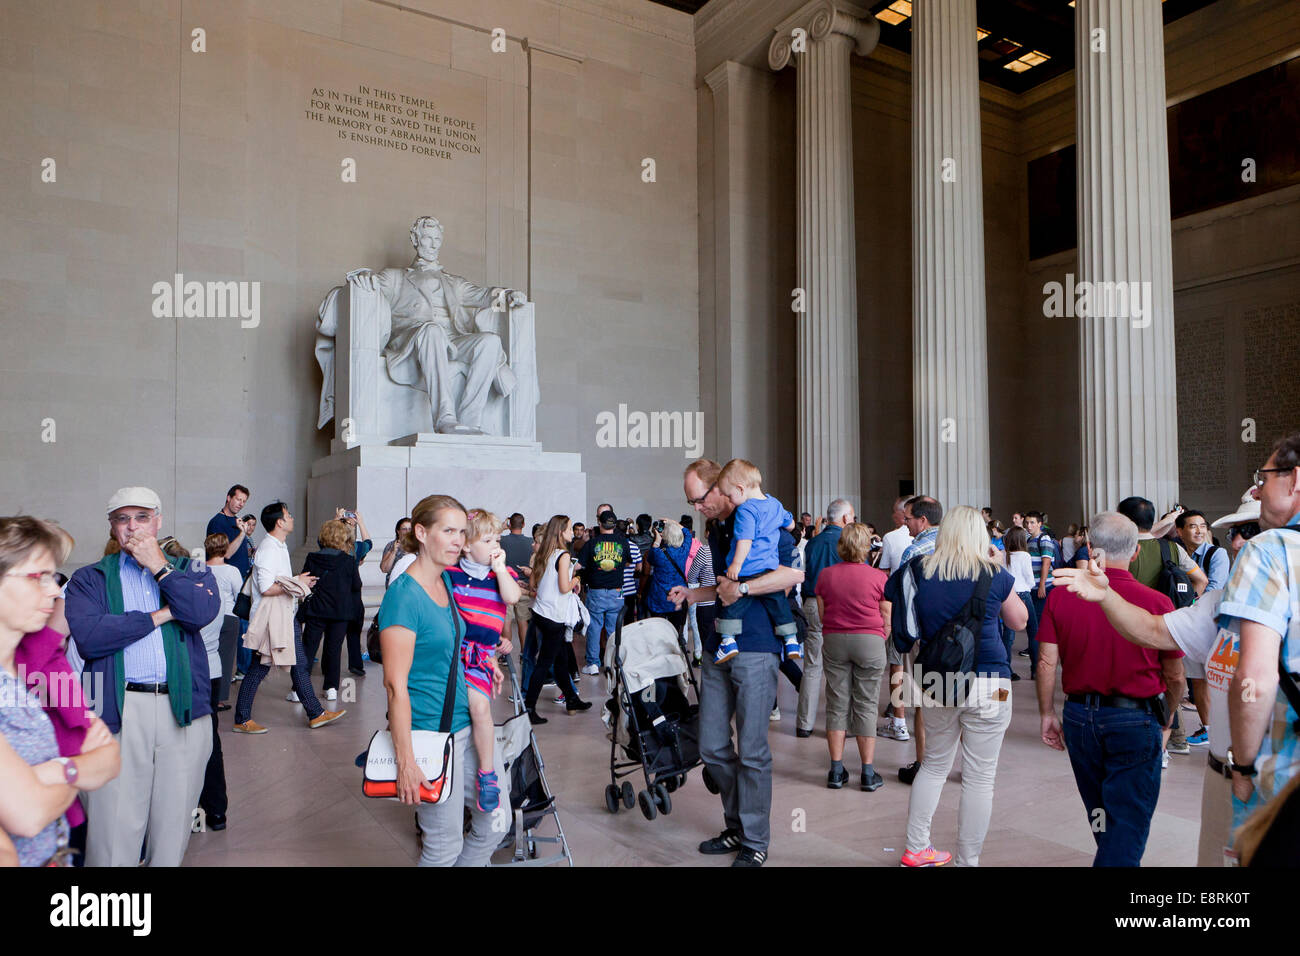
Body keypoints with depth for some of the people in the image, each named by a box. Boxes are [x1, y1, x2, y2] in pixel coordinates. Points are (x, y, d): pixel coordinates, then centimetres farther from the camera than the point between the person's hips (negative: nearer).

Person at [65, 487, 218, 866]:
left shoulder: (190, 572, 15)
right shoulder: (89, 578, 12)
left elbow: (203, 611, -8)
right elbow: (86, 636, -7)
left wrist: (158, 566, -2)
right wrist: (160, 616, -5)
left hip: (184, 709, 1)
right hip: (119, 711, -1)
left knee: (173, 823, 7)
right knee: (114, 826, -1)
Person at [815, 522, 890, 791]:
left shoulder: (825, 574, 1)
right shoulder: (878, 577, -7)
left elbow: (821, 615, 6)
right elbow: (887, 619, -2)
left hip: (834, 640, 2)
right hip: (869, 640, -2)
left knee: (837, 705, 8)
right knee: (866, 706, 5)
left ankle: (836, 770, 12)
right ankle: (868, 773, 9)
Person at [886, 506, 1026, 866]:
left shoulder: (919, 569, 0)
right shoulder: (993, 574, -6)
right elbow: (1019, 621, 11)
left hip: (936, 684, 4)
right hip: (987, 684, -3)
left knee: (934, 765, 20)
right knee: (979, 777, 7)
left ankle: (916, 849, 28)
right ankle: (967, 860, 14)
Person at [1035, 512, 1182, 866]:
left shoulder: (1061, 596, -7)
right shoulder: (1157, 603, -12)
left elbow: (1046, 662, -7)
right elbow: (1175, 677, -3)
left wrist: (1047, 713, 6)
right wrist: (1166, 717, 16)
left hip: (1079, 717, 3)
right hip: (1134, 721, -3)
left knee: (1101, 816, 23)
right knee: (1128, 822, 6)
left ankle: (1114, 859, 42)